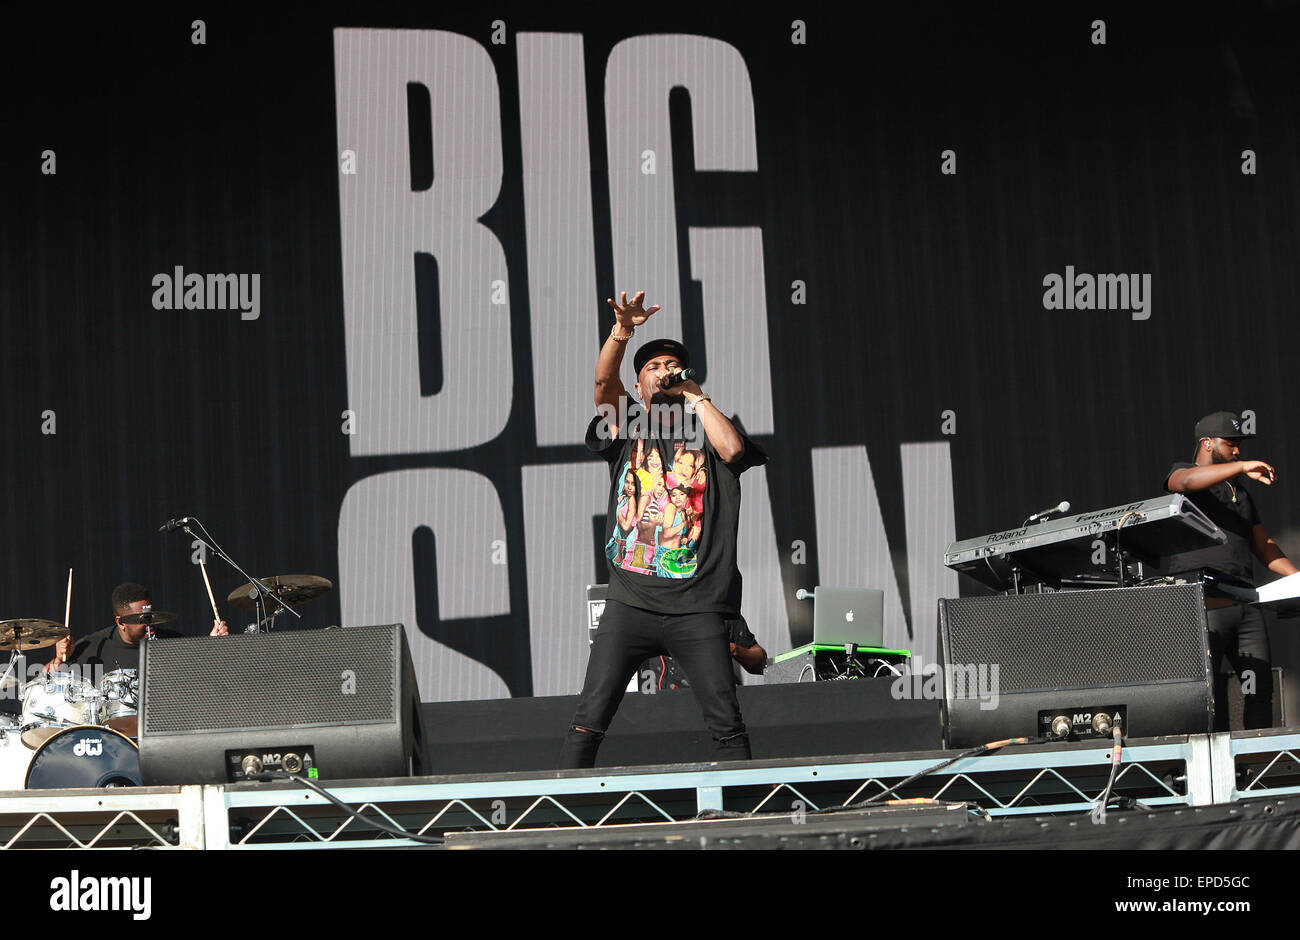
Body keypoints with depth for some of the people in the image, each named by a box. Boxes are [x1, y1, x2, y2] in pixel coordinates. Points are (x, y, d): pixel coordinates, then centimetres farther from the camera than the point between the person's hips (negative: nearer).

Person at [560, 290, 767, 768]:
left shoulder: (704, 435, 13)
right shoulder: (626, 432, 14)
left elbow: (732, 448, -10)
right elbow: (604, 380, -2)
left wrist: (696, 396, 2)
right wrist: (621, 330, -18)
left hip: (696, 605, 0)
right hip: (630, 600, 1)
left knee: (726, 721, -4)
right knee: (590, 717, -5)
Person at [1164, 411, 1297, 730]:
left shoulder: (1241, 491, 28)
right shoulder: (1182, 471, 7)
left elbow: (1263, 545, 26)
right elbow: (1187, 480, -19)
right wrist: (1242, 467, -28)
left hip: (1245, 604, 6)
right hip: (1203, 605, -6)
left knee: (1260, 687, -3)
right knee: (1210, 691, -9)